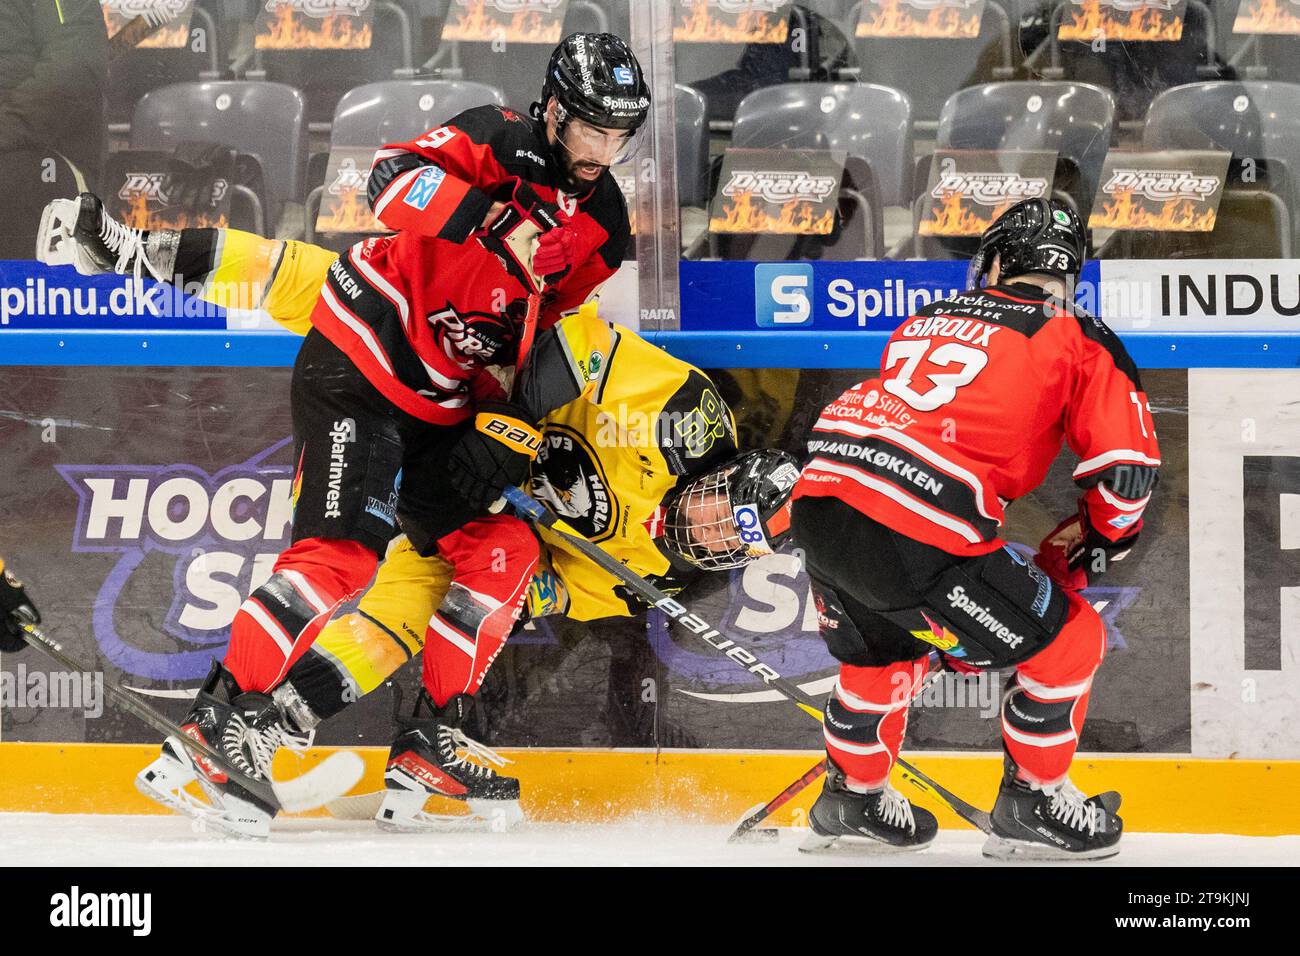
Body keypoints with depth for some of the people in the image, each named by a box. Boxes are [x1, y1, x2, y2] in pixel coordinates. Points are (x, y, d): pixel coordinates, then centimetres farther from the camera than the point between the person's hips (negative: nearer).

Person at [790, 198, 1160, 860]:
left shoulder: (925, 322, 28)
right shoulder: (1076, 339, 11)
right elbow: (1128, 466, 5)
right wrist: (1090, 546, 26)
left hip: (819, 491, 7)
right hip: (916, 535, -7)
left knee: (883, 650, 34)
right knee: (1067, 642, 11)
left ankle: (851, 796, 45)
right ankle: (1031, 804, 20)